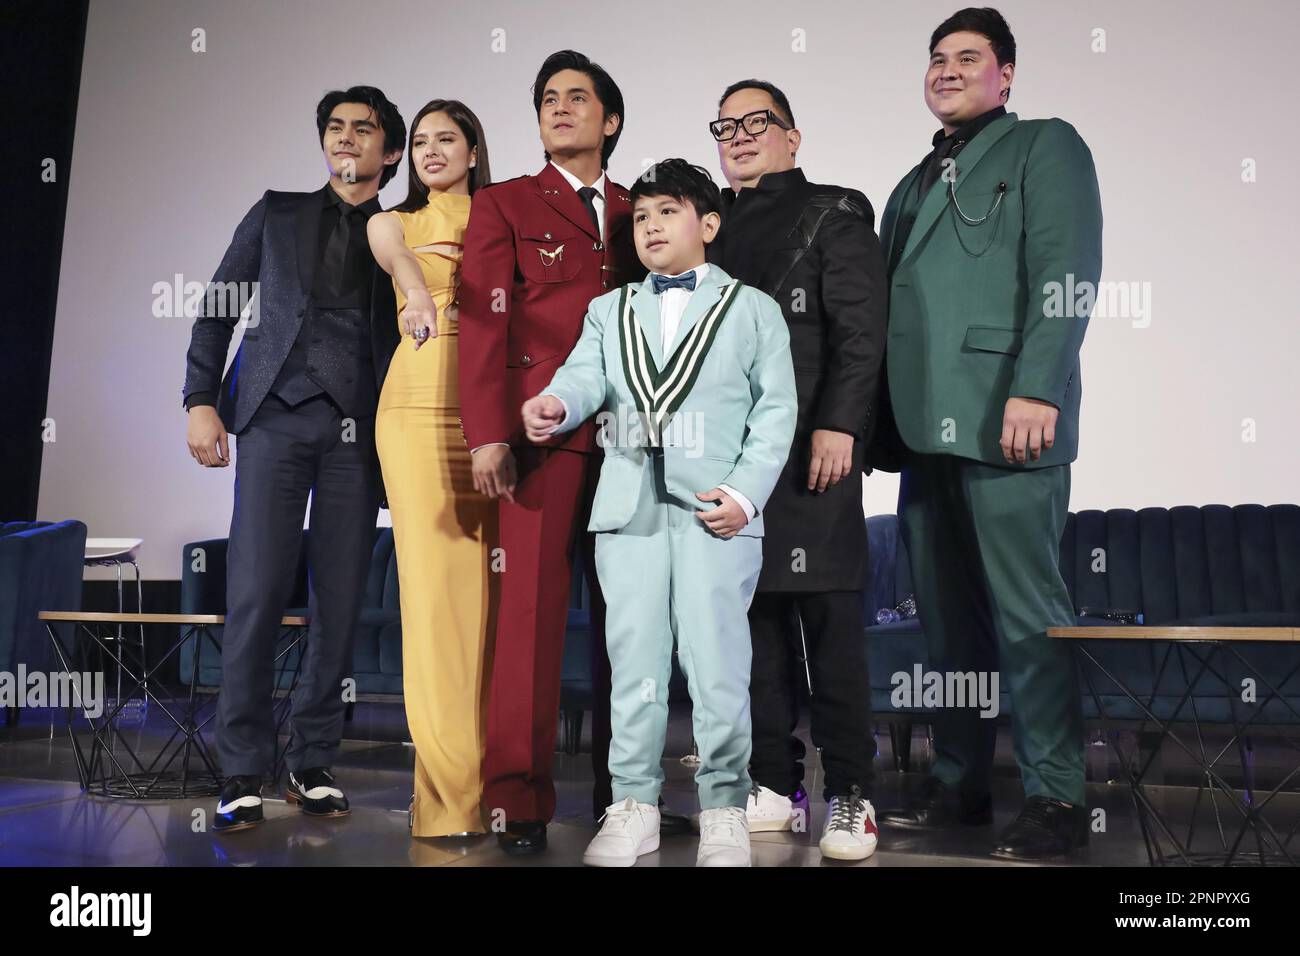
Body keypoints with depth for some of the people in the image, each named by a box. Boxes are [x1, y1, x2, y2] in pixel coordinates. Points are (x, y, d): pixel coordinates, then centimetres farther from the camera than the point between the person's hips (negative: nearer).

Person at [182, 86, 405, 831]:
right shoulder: (278, 213, 16)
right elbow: (218, 307, 13)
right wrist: (201, 399, 3)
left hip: (358, 427, 1)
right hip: (275, 413, 0)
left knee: (340, 600, -1)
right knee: (257, 590, -8)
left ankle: (315, 762, 12)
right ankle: (244, 770, 2)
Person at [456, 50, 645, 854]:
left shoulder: (636, 214, 19)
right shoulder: (504, 205, 11)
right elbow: (484, 322, 1)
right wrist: (489, 435, -10)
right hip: (541, 429, -3)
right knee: (533, 607, -6)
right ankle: (520, 800, 1)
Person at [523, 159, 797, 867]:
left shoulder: (752, 309, 11)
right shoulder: (608, 311, 19)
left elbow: (775, 410, 3)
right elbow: (585, 375, 1)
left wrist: (746, 491, -10)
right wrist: (553, 403, -23)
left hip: (716, 509, -3)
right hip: (628, 507, 3)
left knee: (717, 662, -2)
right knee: (632, 658, 6)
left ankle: (724, 809, 10)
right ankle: (633, 806, 16)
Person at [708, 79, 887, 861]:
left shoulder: (834, 216, 5)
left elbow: (861, 329, -6)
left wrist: (837, 425, -16)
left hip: (812, 450, -5)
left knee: (830, 623, -5)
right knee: (757, 620, 7)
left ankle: (850, 796, 3)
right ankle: (776, 786, 16)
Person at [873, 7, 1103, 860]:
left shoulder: (1045, 147, 6)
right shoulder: (915, 184, 26)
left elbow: (1065, 274, -7)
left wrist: (1035, 389, -19)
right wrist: (881, 414, 11)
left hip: (1005, 420, -7)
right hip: (928, 423, 7)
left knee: (1026, 611, -5)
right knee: (948, 613, 9)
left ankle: (1056, 797, 5)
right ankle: (959, 782, 19)